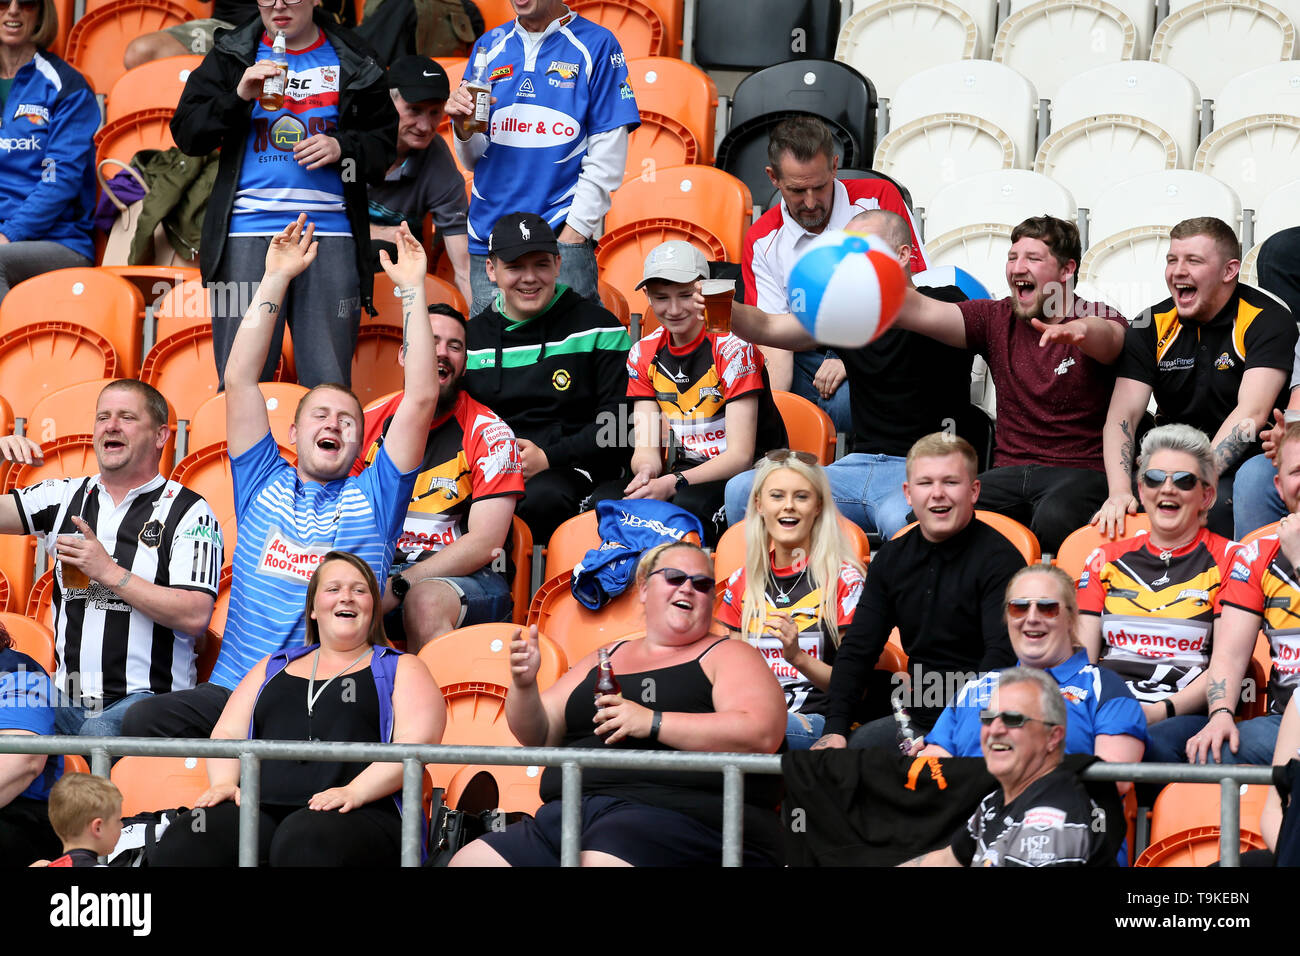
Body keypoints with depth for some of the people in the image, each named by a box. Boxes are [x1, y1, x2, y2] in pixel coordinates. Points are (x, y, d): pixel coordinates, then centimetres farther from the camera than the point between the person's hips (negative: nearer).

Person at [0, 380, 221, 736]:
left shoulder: (189, 512, 0)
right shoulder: (66, 498, 16)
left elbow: (195, 616, -12)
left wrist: (109, 572, -14)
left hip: (149, 697, -5)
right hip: (68, 702, 5)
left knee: (97, 732, -37)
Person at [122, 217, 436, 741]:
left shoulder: (372, 499, 16)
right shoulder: (263, 486, 20)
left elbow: (421, 399, 9)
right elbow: (240, 381, 15)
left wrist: (413, 290, 10)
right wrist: (275, 280, 13)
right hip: (233, 693, 1)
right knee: (144, 720, -28)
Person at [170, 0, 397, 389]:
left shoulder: (352, 62, 11)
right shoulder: (229, 57, 9)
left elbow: (386, 139, 13)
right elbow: (187, 134, 3)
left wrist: (343, 148, -7)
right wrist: (240, 97, -11)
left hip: (330, 236, 1)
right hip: (248, 235, 0)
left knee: (329, 385, 0)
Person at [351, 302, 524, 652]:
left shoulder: (488, 433, 1)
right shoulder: (370, 424, 13)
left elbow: (485, 542, -8)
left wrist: (397, 586, -18)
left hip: (468, 579, -3)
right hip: (376, 570, 3)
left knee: (425, 601, -38)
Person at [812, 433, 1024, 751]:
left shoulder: (1000, 559, -9)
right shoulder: (892, 558, 12)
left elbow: (1002, 658, -20)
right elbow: (857, 650, 12)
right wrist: (835, 728, -4)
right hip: (917, 718, 7)